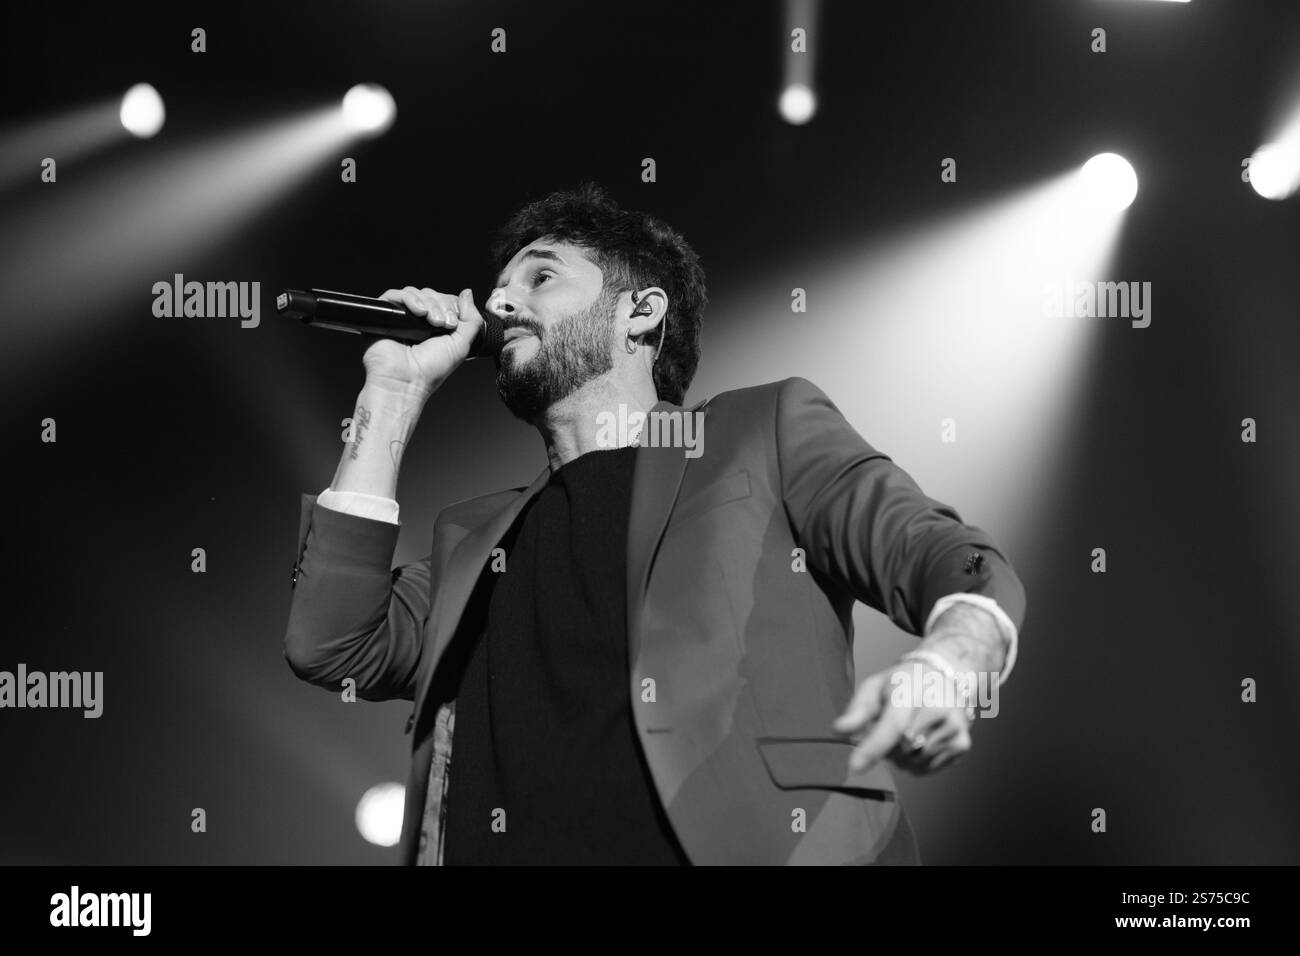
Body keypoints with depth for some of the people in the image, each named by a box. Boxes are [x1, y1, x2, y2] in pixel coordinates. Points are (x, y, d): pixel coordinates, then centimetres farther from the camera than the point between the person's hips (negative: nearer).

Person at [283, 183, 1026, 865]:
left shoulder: (769, 430, 16)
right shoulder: (475, 537, 26)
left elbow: (940, 554, 5)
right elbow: (333, 648, 13)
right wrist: (395, 393, 18)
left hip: (758, 841, -4)